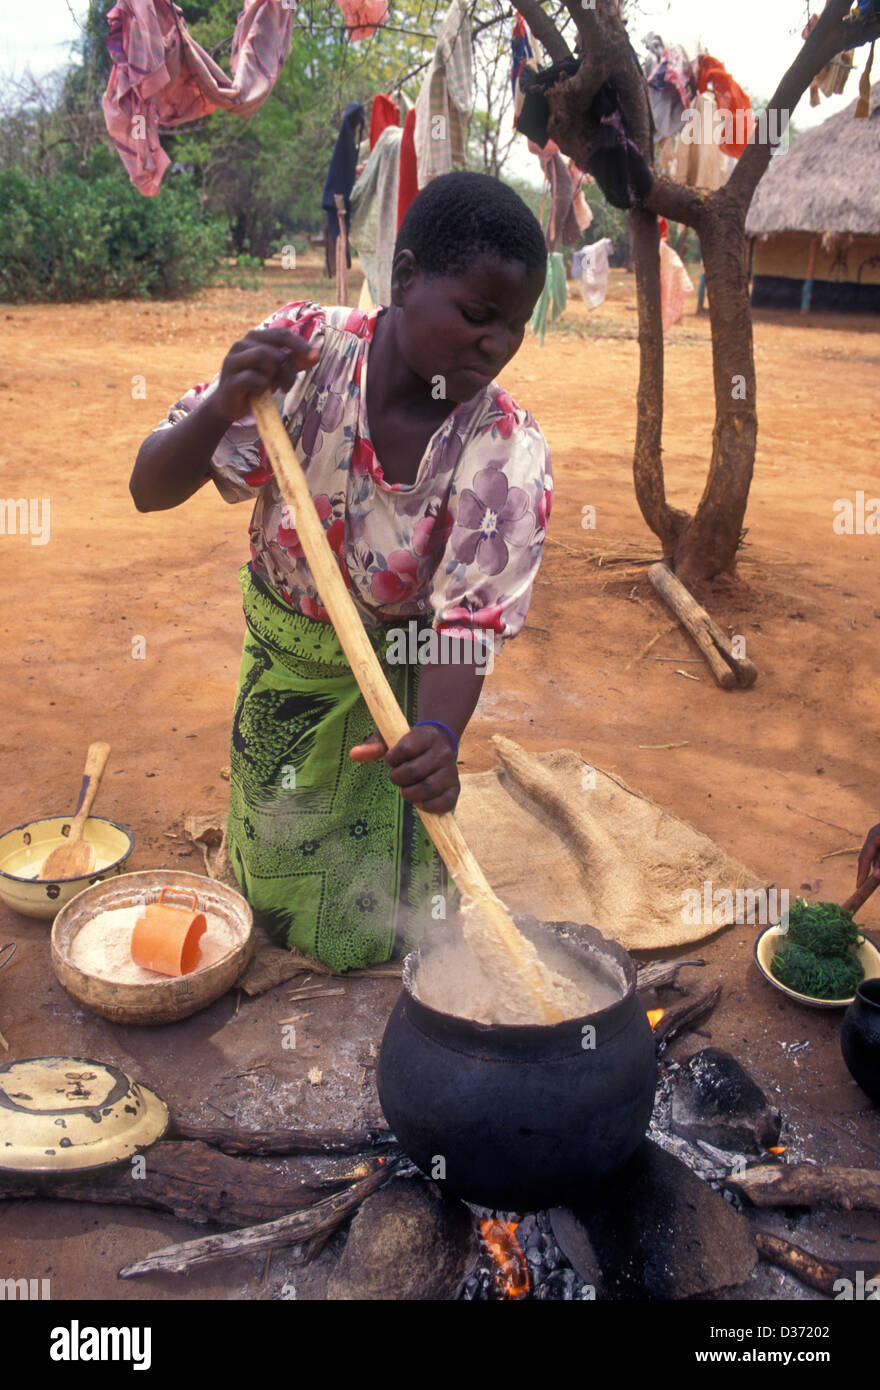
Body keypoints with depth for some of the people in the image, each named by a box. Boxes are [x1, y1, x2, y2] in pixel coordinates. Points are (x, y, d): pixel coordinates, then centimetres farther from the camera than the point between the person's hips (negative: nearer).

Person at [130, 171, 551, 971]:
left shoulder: (509, 452, -23)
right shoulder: (303, 350, -22)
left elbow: (468, 621, -27)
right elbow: (151, 491, -20)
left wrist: (440, 736, -47)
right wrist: (221, 408, -41)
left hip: (395, 684, -1)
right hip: (279, 662, 2)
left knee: (371, 930, 8)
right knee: (268, 888, 21)